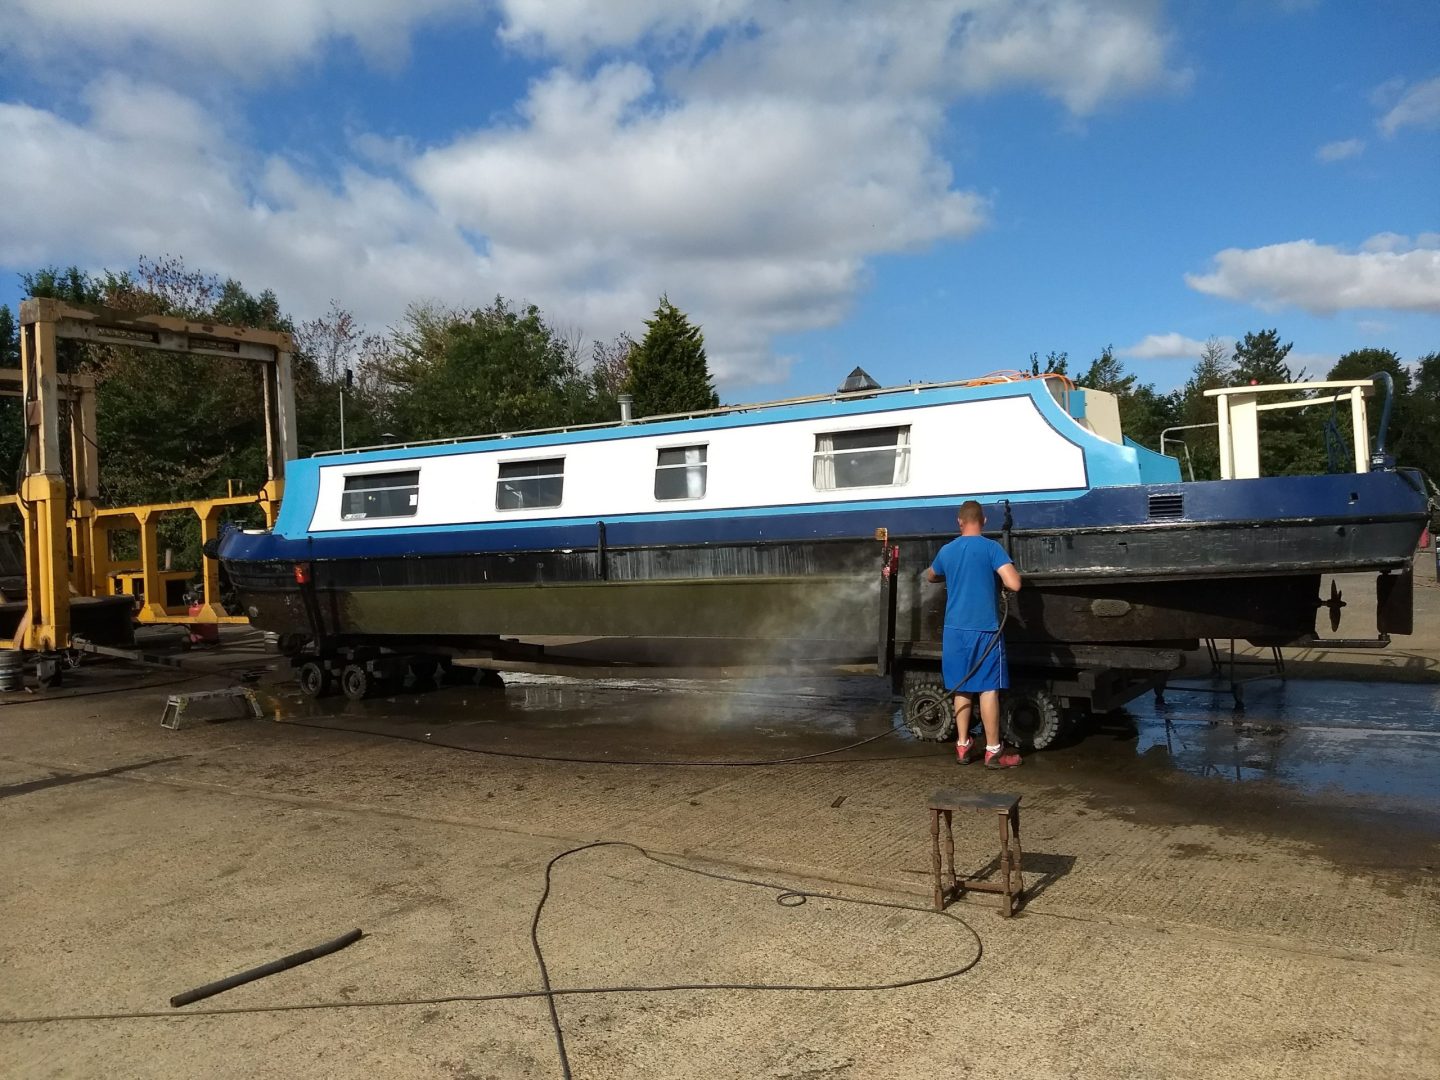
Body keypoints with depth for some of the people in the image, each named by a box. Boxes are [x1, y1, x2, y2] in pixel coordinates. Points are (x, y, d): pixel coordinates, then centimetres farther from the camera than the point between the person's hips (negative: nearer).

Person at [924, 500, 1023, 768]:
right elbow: (1014, 584, -16)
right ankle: (993, 751, 4)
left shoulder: (947, 551, 8)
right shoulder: (991, 547, -8)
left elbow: (930, 577, 28)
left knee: (962, 688, 12)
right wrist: (1008, 573, 6)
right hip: (984, 629, -4)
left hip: (955, 630, 5)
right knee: (988, 688, 0)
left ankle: (963, 746, 17)